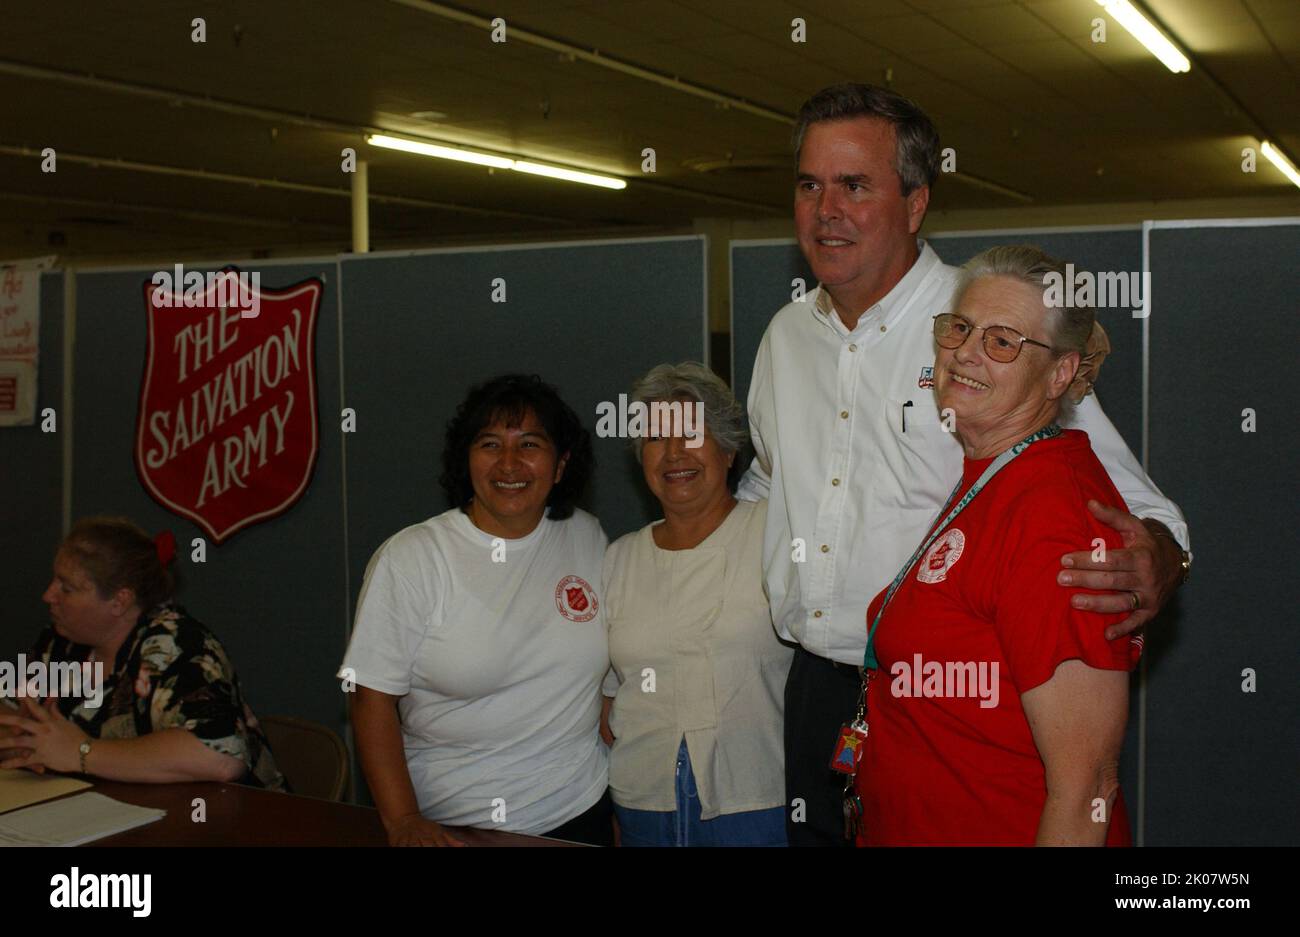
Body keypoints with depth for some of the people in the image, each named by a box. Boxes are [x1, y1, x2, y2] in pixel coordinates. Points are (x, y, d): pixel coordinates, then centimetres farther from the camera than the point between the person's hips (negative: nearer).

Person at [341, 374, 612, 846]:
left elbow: (611, 669, 9)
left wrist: (626, 799, 6)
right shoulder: (409, 557, -11)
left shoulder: (587, 537, 0)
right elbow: (373, 699, -11)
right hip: (452, 827, -3)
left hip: (577, 812, 3)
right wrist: (403, 820, -19)